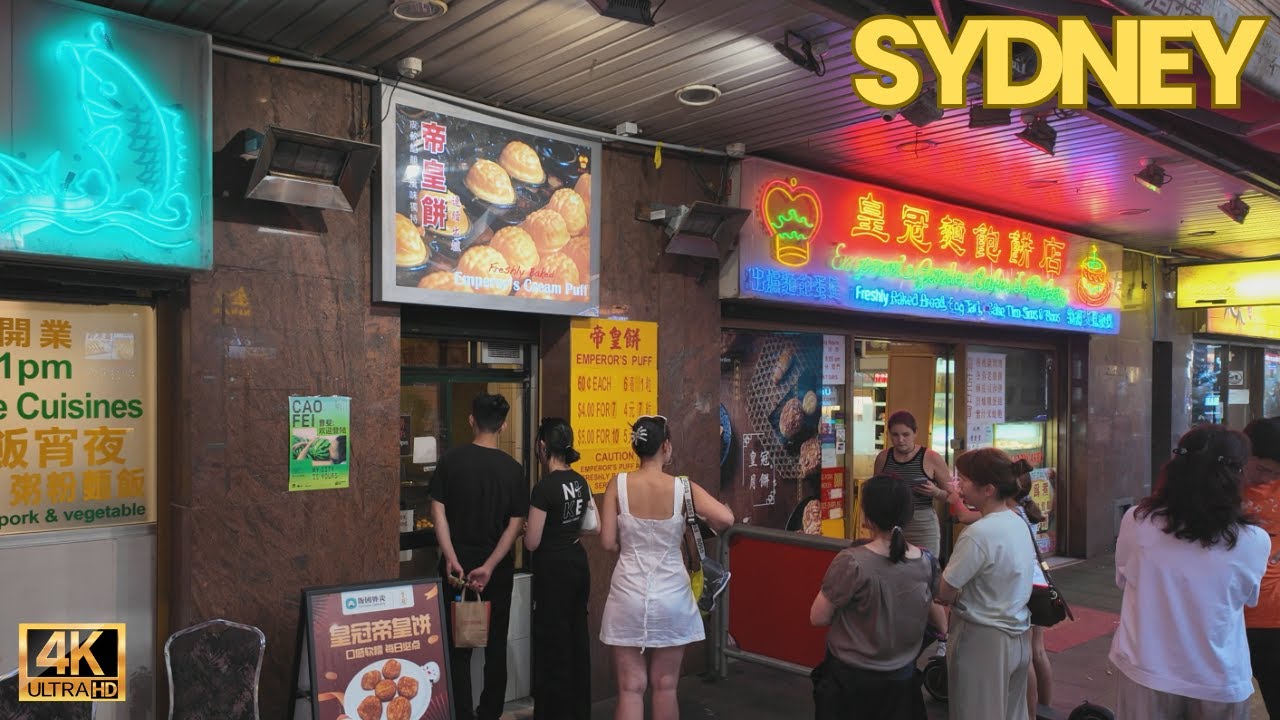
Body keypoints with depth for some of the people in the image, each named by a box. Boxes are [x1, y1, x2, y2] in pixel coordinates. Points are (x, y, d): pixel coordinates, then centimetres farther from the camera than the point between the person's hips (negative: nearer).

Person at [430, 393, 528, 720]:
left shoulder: (451, 460, -5)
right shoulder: (512, 469, -5)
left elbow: (438, 512, -10)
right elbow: (515, 525, -9)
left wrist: (451, 559, -13)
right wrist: (489, 567, -11)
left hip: (457, 565, 0)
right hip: (498, 569, 0)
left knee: (459, 646, 10)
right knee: (496, 645, 13)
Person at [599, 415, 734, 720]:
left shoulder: (618, 484, -7)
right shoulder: (683, 487, -9)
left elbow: (607, 542, -7)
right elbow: (726, 518, -19)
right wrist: (698, 527, 1)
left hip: (629, 594, 0)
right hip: (670, 595, 0)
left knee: (631, 689, 7)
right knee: (665, 687, 14)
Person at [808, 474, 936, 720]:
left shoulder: (851, 562, -26)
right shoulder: (927, 562, -10)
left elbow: (818, 617, -16)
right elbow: (929, 610, 7)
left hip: (850, 679, -4)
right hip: (902, 679, 4)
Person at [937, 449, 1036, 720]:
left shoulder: (978, 534, -25)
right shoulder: (1018, 523, 2)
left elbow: (945, 593, -19)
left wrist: (954, 597, 1)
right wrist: (963, 594, 1)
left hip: (983, 641, -8)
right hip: (1018, 637, 8)